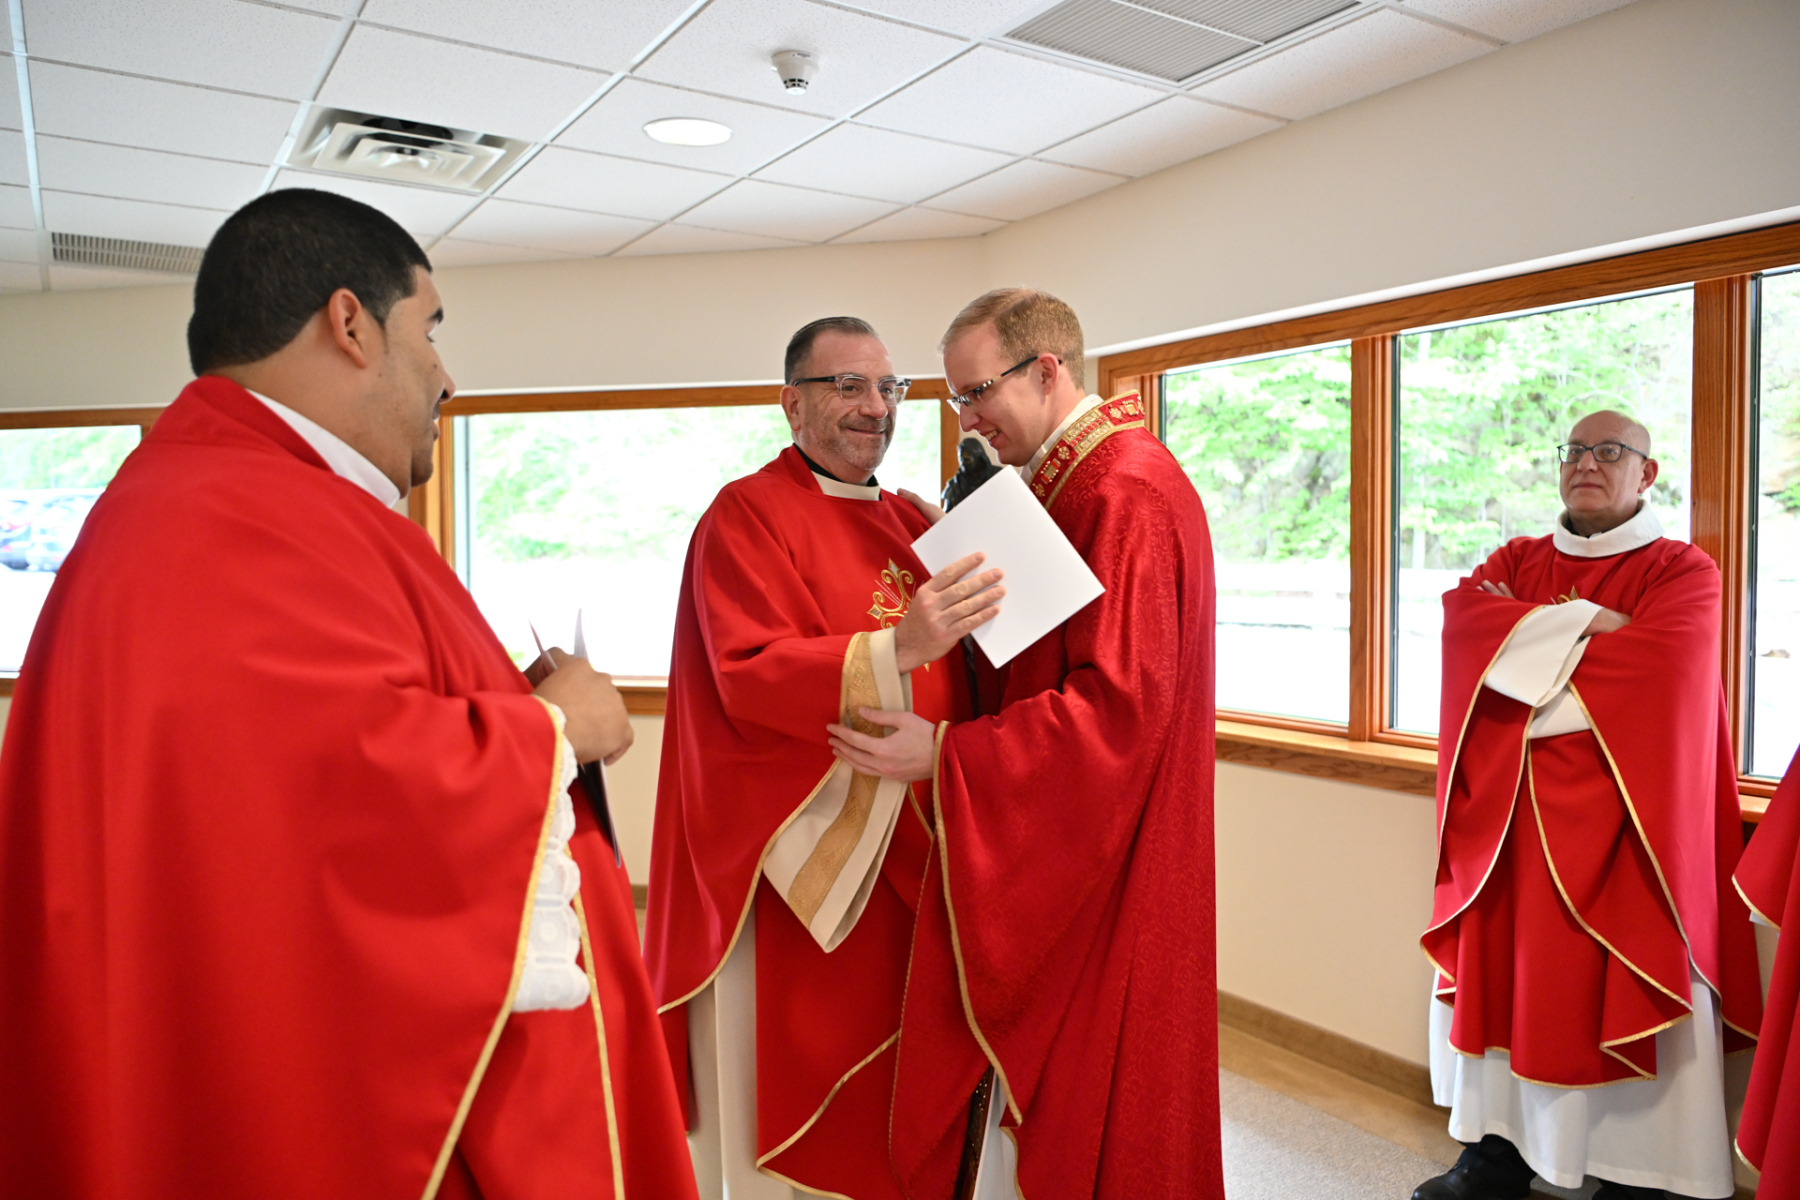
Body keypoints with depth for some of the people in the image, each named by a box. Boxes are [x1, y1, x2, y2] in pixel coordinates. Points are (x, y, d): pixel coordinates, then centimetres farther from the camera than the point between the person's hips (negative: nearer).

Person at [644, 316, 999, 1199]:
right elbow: (748, 675, -19)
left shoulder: (908, 522, 14)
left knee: (891, 1077, 15)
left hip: (909, 854, 6)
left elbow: (958, 669, 17)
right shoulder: (746, 514, -7)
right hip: (805, 858, -6)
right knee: (799, 1081, 5)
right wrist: (895, 649, -32)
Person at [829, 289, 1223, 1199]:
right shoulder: (1073, 481, 12)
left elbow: (1122, 701, -25)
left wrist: (946, 754, -25)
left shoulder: (1125, 494, -20)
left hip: (1098, 873, -10)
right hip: (1061, 854, 10)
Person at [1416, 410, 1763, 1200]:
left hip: (1615, 818, -4)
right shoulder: (1517, 561, 14)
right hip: (1505, 813, 4)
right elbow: (1461, 614, -6)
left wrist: (1527, 650, -8)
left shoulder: (1682, 571, 2)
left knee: (1616, 986, -1)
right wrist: (1582, 620, -13)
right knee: (1496, 971, 5)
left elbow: (1651, 662, -16)